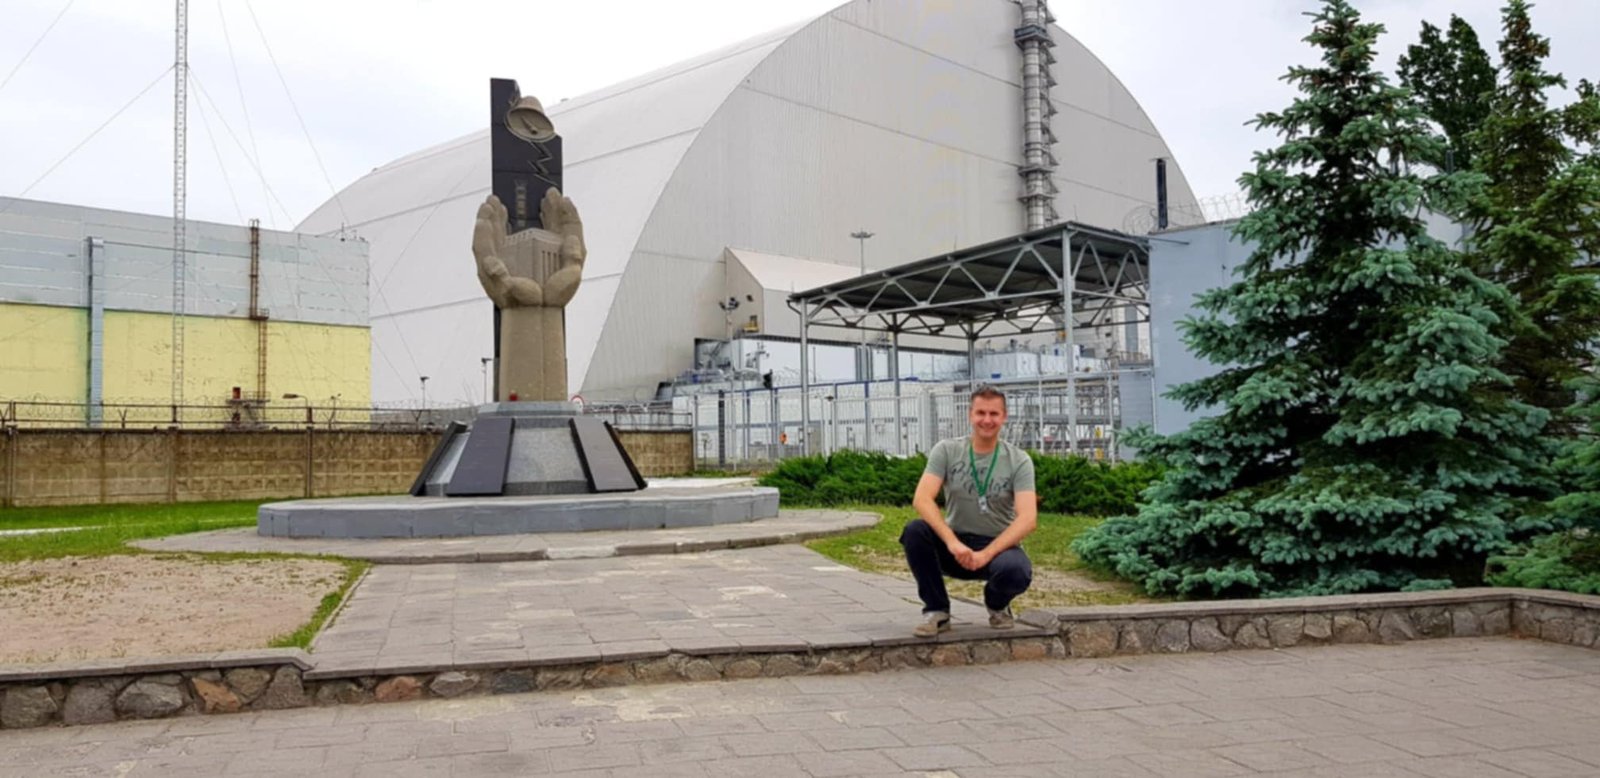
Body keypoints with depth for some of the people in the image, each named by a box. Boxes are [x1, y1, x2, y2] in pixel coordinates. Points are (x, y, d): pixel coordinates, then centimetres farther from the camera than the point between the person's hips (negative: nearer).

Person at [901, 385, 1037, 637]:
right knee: (914, 531, -28)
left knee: (1015, 570, -35)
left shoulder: (1019, 460, -6)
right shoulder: (946, 451, -5)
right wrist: (952, 542, -33)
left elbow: (1028, 519, -17)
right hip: (954, 543, 1)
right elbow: (921, 500, -18)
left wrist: (986, 555, -30)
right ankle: (937, 611, -9)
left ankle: (997, 605, 4)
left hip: (999, 545, -1)